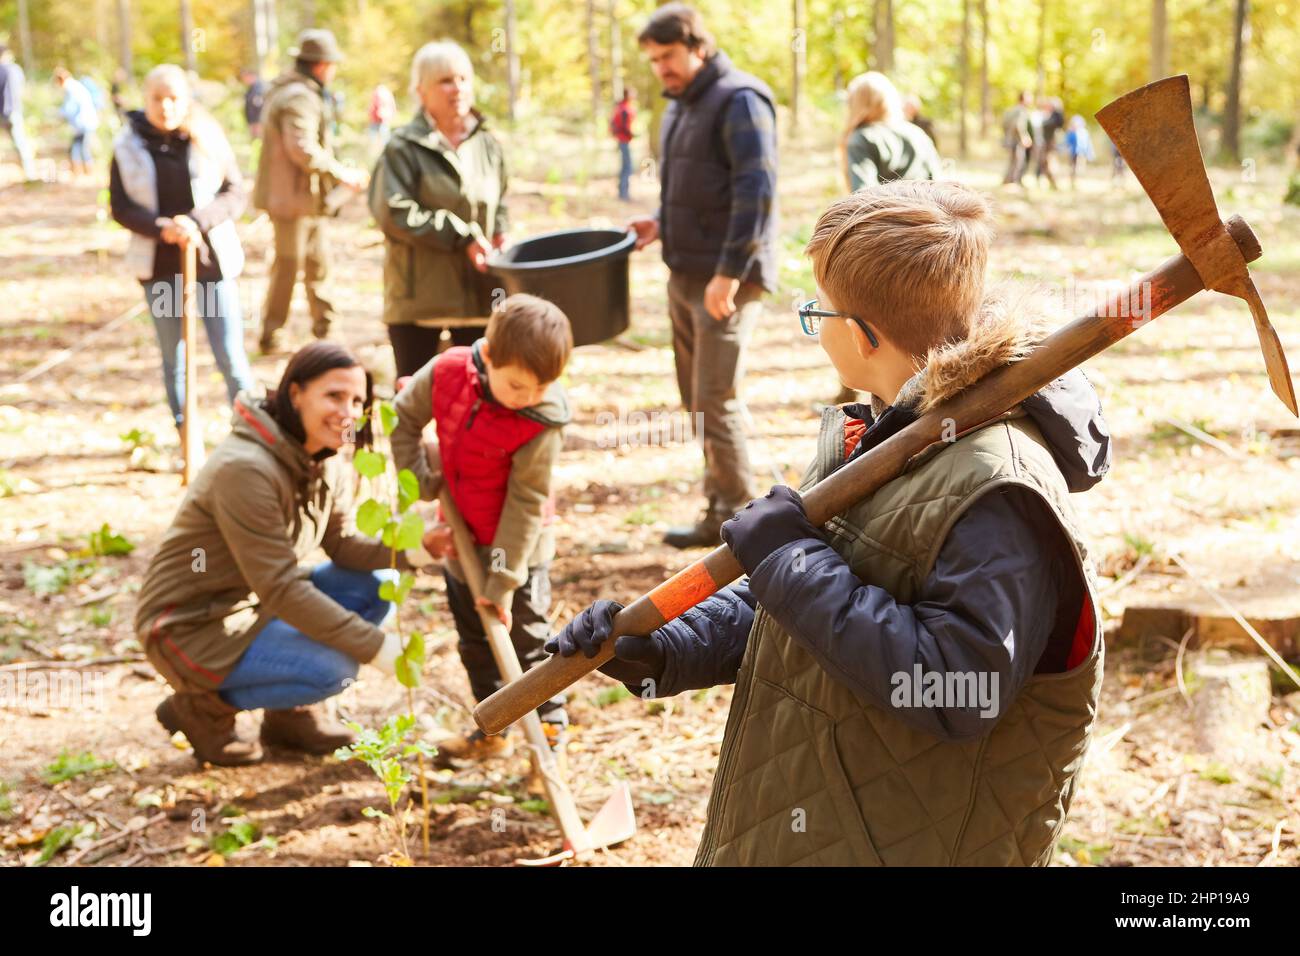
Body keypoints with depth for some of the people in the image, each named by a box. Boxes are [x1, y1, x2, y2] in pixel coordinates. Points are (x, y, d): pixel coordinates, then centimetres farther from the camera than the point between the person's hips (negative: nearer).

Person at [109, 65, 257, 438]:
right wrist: (161, 228, -19)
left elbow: (237, 194, -5)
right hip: (159, 264, 1)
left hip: (212, 260, -1)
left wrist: (197, 221, -21)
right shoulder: (129, 145, -1)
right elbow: (120, 206, -1)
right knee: (174, 358, 11)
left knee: (231, 355, -3)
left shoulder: (207, 139, -3)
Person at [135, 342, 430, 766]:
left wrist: (409, 551, -20)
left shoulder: (328, 462, 0)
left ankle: (291, 711, 10)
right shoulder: (246, 468, -28)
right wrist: (372, 644, -28)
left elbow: (343, 544, 1)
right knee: (332, 668, -24)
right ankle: (202, 706, -1)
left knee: (377, 586, -3)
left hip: (253, 605, 9)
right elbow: (280, 588, -29)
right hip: (188, 627, -9)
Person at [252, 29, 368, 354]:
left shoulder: (291, 90, 16)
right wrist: (341, 174, -19)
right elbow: (302, 149, -26)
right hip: (293, 196, -11)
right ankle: (270, 337, 6)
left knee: (318, 261, 15)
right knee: (288, 266, -3)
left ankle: (324, 330, 23)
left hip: (308, 197, 11)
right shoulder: (299, 98, -18)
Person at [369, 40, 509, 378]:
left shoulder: (487, 144, 9)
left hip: (478, 294, 5)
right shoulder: (403, 147, -9)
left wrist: (498, 236, 1)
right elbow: (393, 212, -17)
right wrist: (462, 237, -19)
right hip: (418, 296, -5)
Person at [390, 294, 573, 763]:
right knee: (475, 643, 18)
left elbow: (525, 503, -24)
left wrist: (503, 582, -21)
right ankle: (491, 731, 33)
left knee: (527, 640, 3)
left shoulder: (541, 421, -28)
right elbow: (404, 418, 1)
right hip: (461, 542, 6)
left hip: (516, 549, -5)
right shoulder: (447, 372, -18)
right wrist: (421, 483, -7)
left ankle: (551, 726, 23)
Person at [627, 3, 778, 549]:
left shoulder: (739, 100, -12)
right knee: (697, 401, 12)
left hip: (726, 279, -9)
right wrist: (661, 224, 7)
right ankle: (719, 512, 21)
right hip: (685, 274, 9)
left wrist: (730, 273, -22)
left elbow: (756, 191, -20)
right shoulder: (680, 105, 16)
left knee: (715, 402, -8)